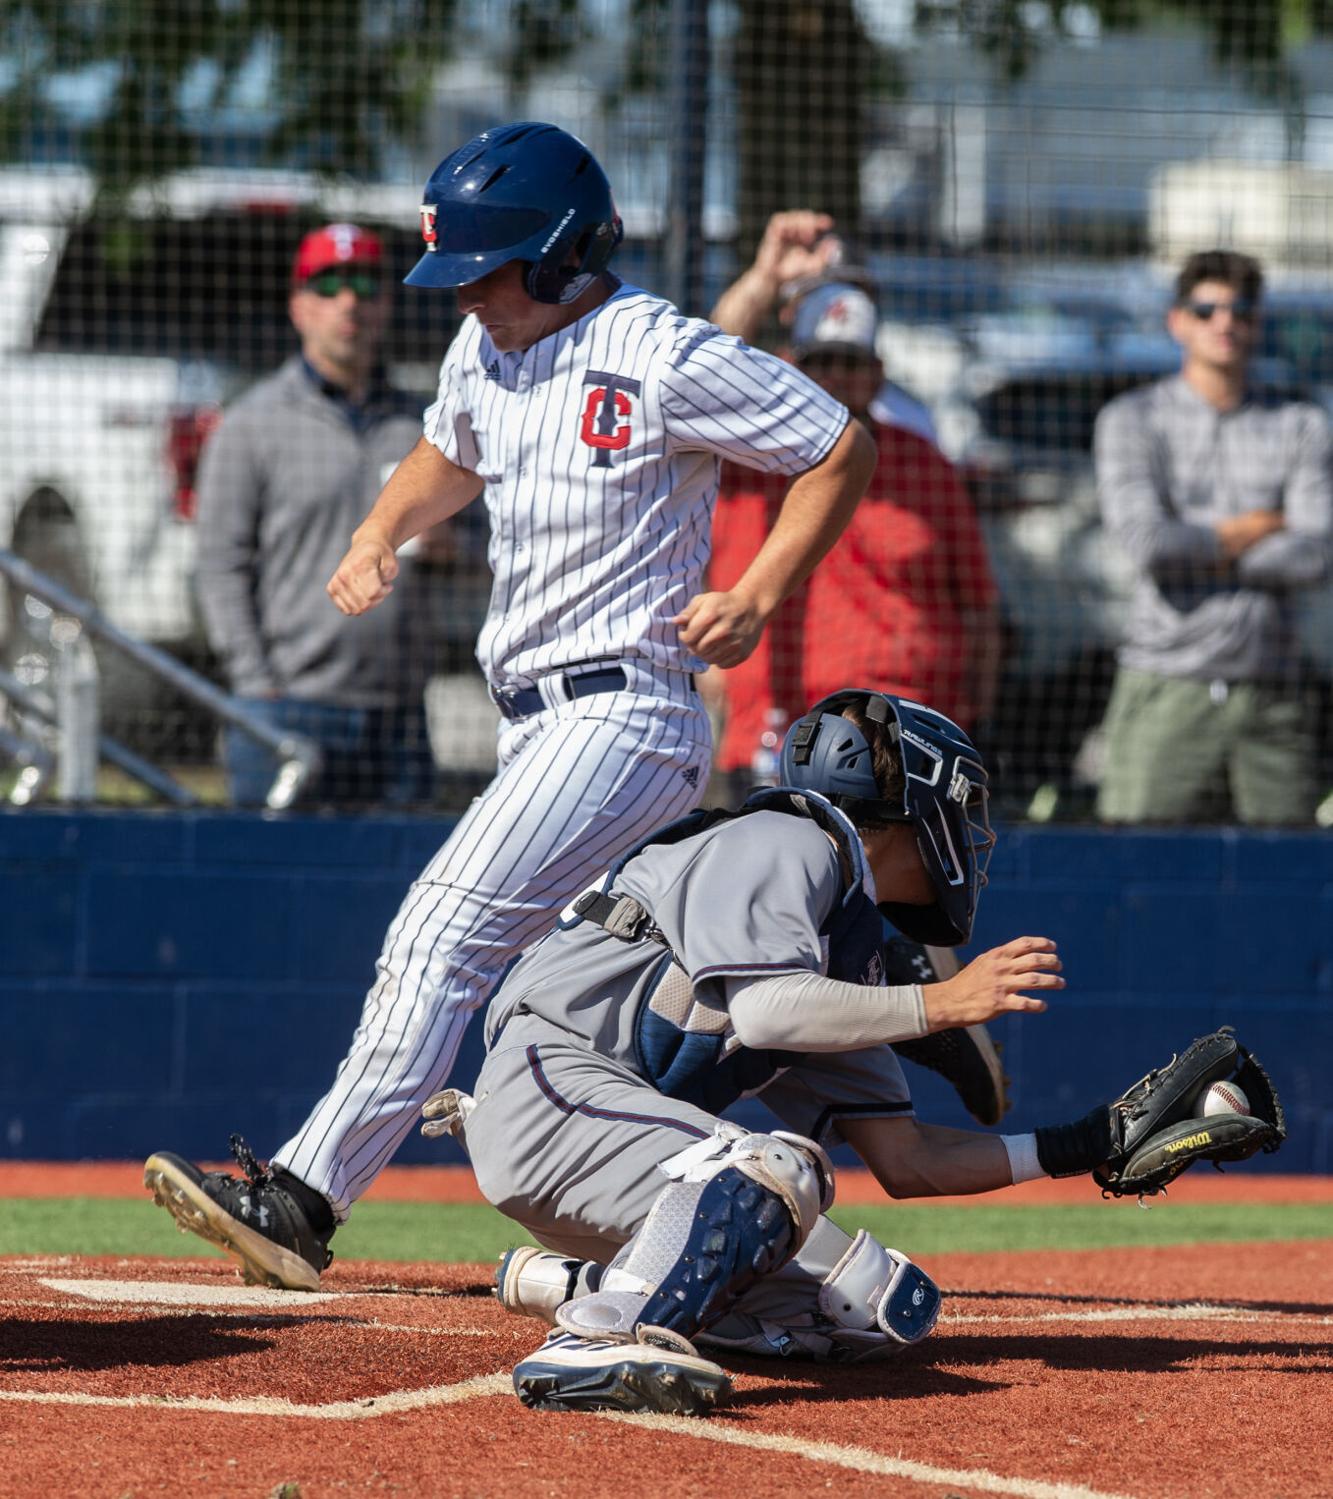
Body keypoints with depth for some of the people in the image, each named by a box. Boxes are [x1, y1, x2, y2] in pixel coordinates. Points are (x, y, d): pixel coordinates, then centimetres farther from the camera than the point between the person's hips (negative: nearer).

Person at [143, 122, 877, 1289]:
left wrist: (758, 598, -13)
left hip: (620, 711, -9)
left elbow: (843, 448, -5)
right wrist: (380, 534, 14)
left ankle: (304, 1199, -26)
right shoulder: (485, 350, 11)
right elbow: (450, 453, 33)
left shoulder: (665, 358, -12)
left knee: (446, 932, -19)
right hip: (536, 722, 9)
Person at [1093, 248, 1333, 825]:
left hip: (1270, 696, 2)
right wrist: (1244, 533, -1)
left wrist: (1200, 552, -5)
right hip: (1166, 686, -2)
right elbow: (1145, 541, -11)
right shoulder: (1131, 420, 6)